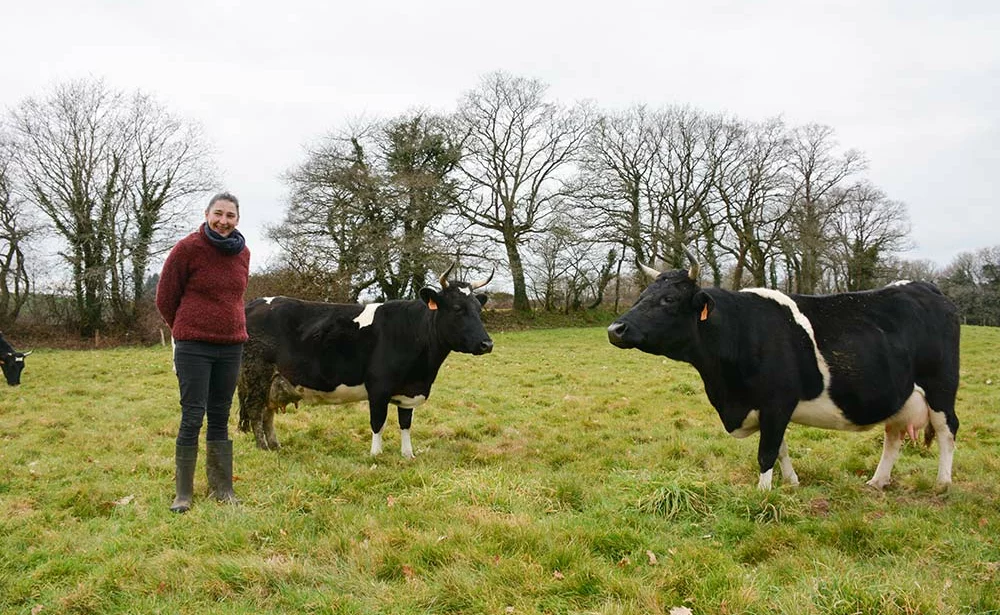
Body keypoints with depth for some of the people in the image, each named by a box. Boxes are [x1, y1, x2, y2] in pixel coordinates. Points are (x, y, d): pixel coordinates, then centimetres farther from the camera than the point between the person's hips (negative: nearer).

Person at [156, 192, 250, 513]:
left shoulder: (243, 253, 7)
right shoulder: (188, 248, -8)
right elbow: (165, 299, 1)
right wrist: (186, 329, 11)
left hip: (232, 345, 4)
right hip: (193, 346, -4)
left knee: (220, 418, 11)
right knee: (192, 417, -3)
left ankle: (221, 487, 20)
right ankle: (183, 492, 9)